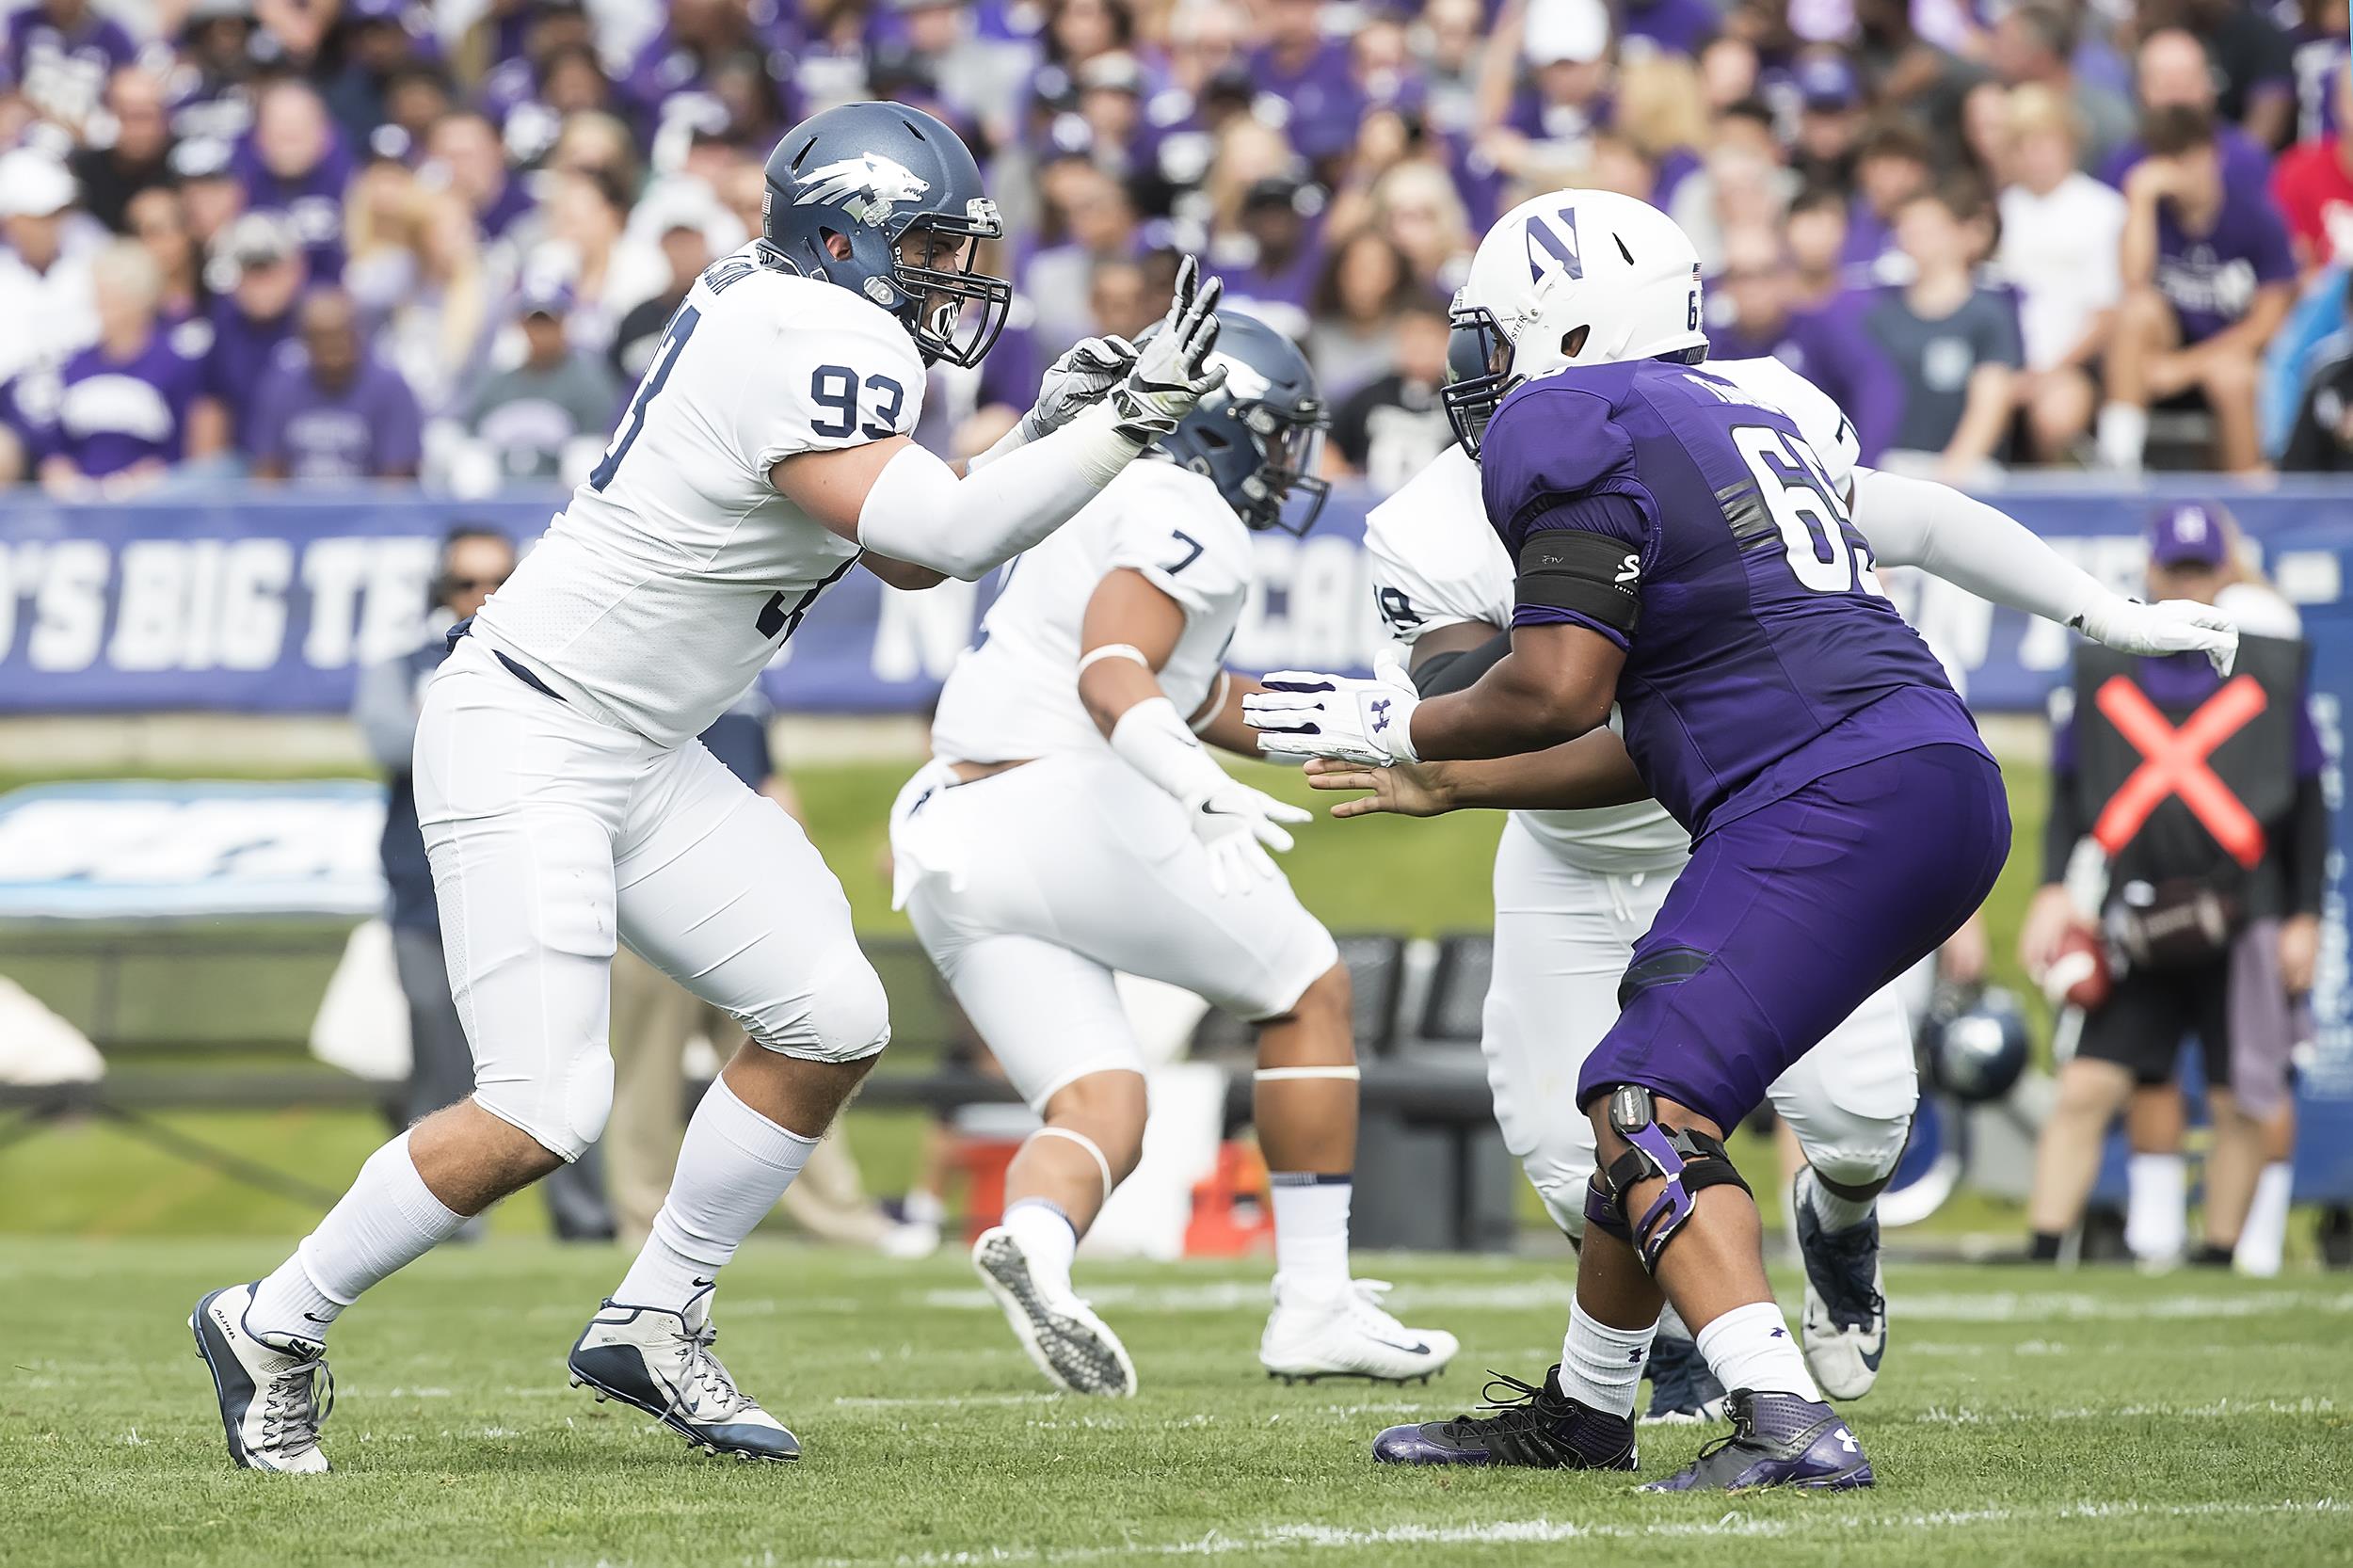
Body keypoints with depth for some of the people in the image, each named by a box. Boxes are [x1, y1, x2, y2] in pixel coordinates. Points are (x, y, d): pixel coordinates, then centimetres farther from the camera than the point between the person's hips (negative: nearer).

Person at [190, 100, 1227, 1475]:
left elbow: (909, 556, 17)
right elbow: (937, 537, -29)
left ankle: (654, 1323, 14)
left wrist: (1047, 439, 4)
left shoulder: (785, 312, 10)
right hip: (527, 737, -10)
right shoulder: (816, 347, -20)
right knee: (545, 1113, -14)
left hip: (640, 758, 10)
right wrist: (1128, 423, -23)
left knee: (833, 1021, 3)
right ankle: (274, 1329, 4)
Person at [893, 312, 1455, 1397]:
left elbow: (1203, 702, 35)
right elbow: (1113, 672, -21)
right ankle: (1314, 1305, 9)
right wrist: (1202, 793, -36)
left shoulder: (1104, 511, 26)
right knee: (1308, 992, 12)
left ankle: (1032, 1240, -31)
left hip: (950, 848, 8)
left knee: (1099, 1109, 4)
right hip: (1066, 807, -8)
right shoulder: (1188, 521, -4)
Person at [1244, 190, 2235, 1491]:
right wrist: (1452, 782, 29)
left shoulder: (1582, 435, -3)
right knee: (1653, 1097, 21)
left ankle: (1788, 1422, -30)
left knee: (1650, 1106, -15)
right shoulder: (1741, 423, 27)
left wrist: (1398, 728, 6)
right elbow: (1663, 739, 27)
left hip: (1836, 804, -10)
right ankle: (1585, 1409, 34)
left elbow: (1557, 691, -11)